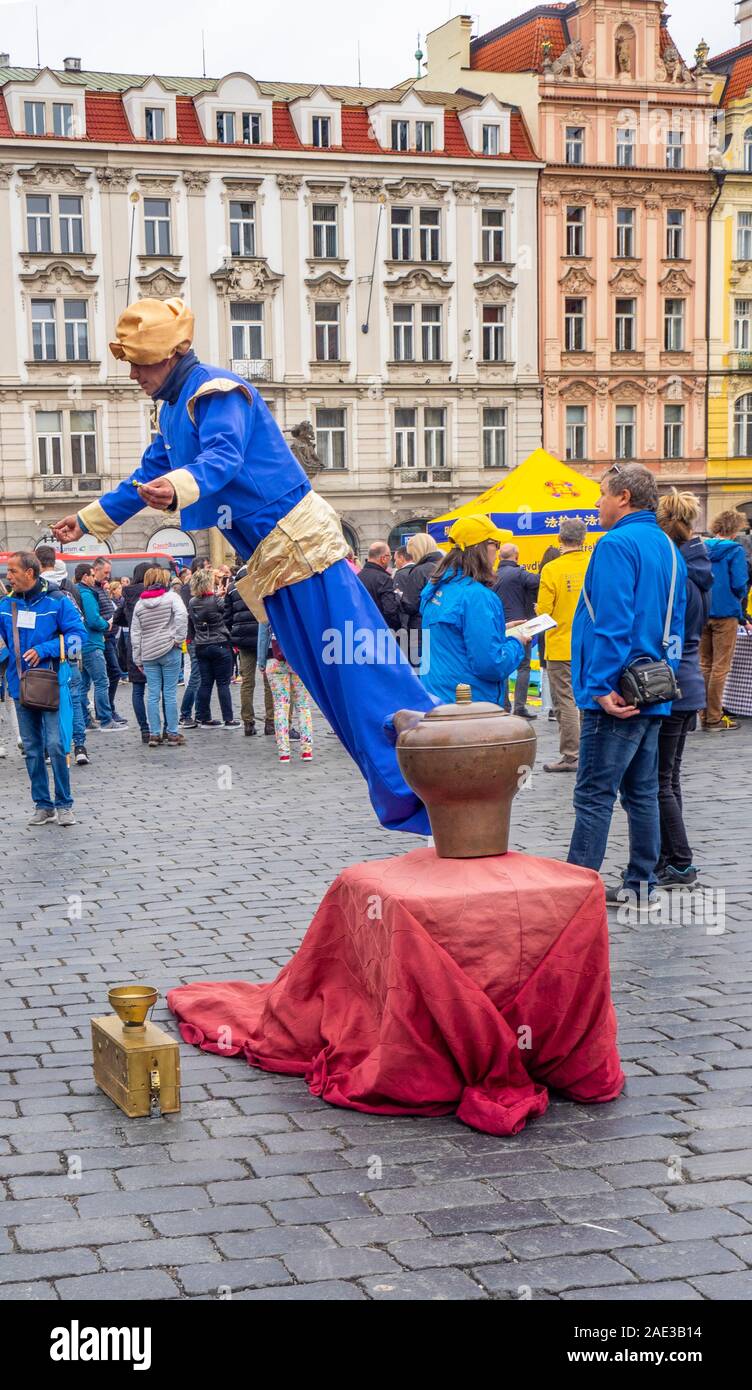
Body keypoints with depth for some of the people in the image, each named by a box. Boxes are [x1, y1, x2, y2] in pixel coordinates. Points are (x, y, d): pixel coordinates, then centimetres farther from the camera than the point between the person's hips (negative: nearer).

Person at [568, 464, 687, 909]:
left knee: (594, 794, -6)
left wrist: (603, 686, -23)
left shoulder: (617, 545, -13)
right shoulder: (668, 548, 15)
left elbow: (612, 622, -21)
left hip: (616, 695, -9)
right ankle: (641, 885, 18)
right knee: (643, 792, 13)